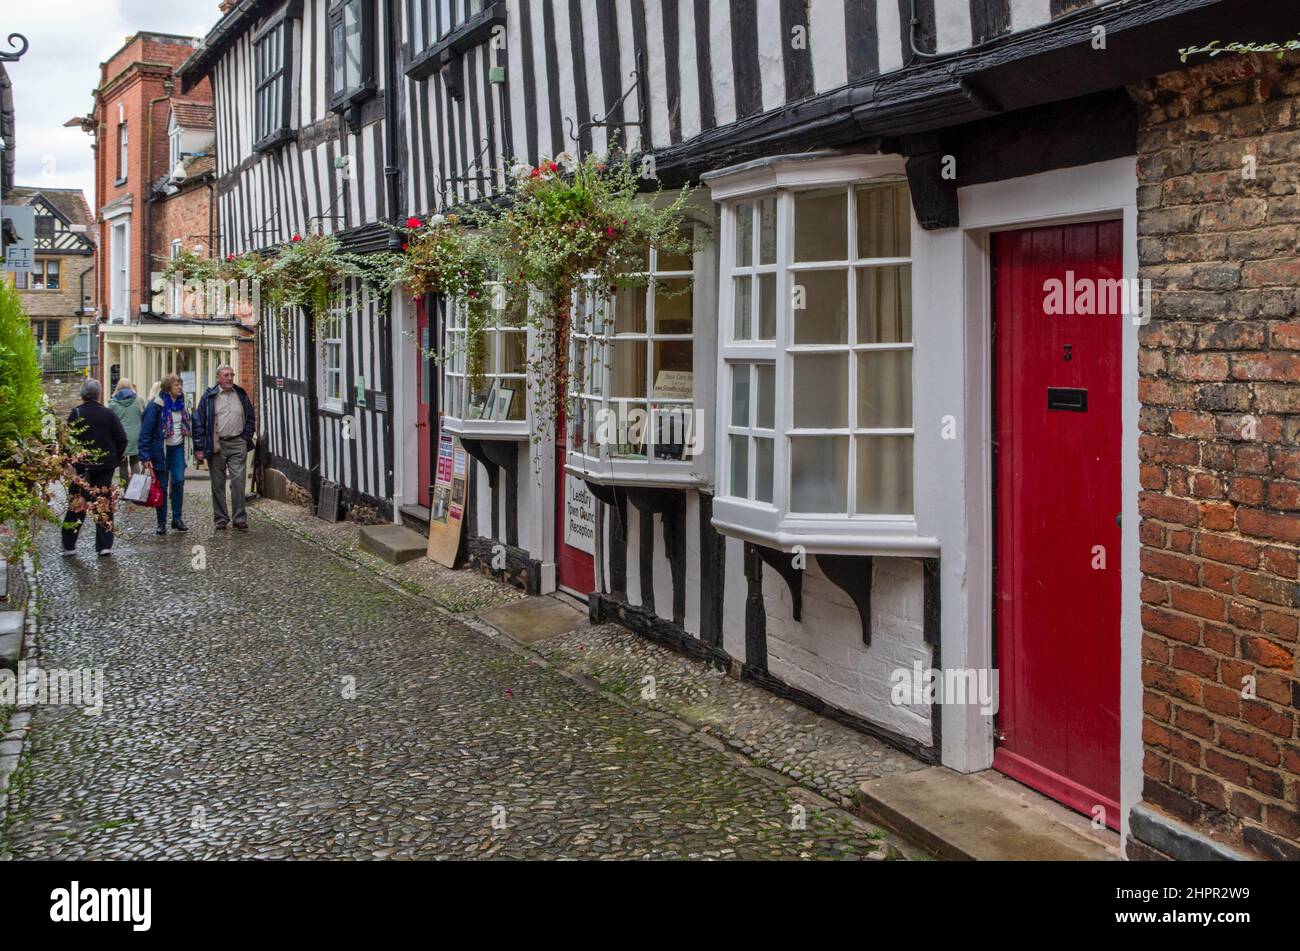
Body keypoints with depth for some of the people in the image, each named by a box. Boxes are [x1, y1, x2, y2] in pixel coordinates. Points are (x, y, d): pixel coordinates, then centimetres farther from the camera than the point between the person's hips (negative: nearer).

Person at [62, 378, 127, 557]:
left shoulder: (76, 414, -7)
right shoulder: (109, 414, -4)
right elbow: (122, 439, -3)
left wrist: (71, 462, 3)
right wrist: (115, 459, 8)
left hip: (82, 466, -1)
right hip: (105, 465, 1)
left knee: (77, 503, 8)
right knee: (104, 503, 7)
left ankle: (69, 545, 13)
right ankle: (105, 546, 4)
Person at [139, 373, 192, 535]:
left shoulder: (181, 403, 6)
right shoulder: (156, 405, -13)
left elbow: (187, 425, 17)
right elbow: (145, 432, -14)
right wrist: (146, 457, -18)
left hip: (177, 448, 5)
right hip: (160, 449, -5)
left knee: (179, 481, -3)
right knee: (161, 485, 1)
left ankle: (177, 519, 7)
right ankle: (161, 523, 9)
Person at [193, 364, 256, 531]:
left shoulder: (241, 395, 10)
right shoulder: (209, 397, 3)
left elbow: (250, 419, 17)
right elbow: (199, 422, 2)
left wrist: (246, 439, 5)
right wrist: (199, 447, -4)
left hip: (237, 444, 1)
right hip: (216, 445, -1)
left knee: (238, 481, -6)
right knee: (218, 484, 5)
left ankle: (239, 519, -2)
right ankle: (221, 518, 14)